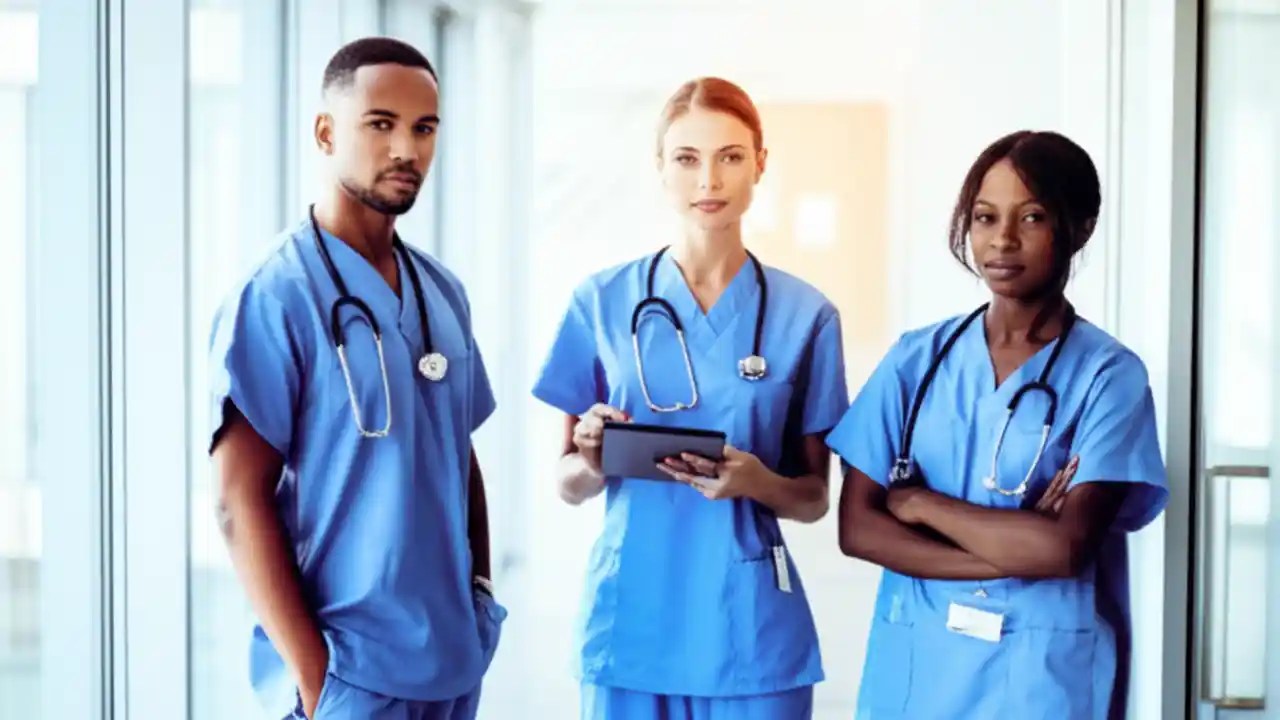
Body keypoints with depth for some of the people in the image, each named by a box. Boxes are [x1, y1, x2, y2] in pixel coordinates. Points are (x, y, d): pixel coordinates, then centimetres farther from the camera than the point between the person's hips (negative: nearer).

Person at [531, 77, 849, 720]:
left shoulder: (805, 315, 1)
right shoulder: (602, 301, 2)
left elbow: (814, 497, 5)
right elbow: (569, 485, 6)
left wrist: (758, 482, -15)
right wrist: (593, 463, -15)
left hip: (750, 626, 0)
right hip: (631, 619, 0)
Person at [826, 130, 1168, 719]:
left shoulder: (1108, 374, -7)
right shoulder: (917, 358, 1)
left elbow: (1066, 548, -17)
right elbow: (857, 528, -5)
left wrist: (922, 503, -9)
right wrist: (1015, 551, -14)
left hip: (1043, 672, -2)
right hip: (913, 660, 3)